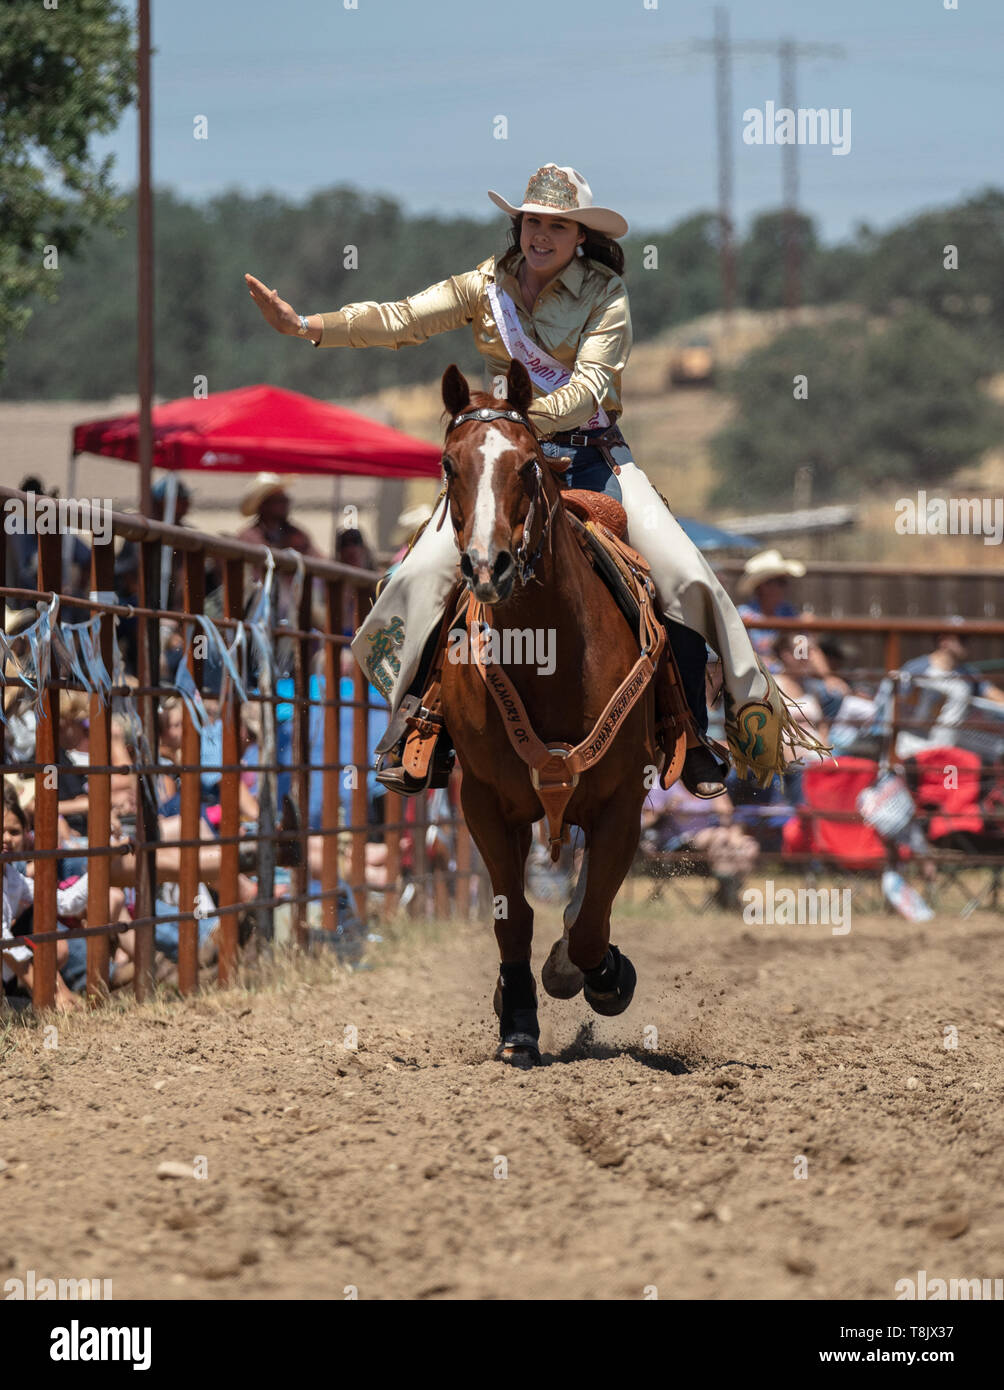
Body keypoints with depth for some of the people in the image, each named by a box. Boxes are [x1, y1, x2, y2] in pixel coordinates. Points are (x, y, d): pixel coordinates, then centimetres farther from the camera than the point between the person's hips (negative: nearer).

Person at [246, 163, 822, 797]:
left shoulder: (606, 297, -5)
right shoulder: (489, 285, 3)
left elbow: (587, 385, -18)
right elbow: (401, 319, -5)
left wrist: (532, 414, -37)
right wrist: (305, 325, -17)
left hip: (594, 456, -2)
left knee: (685, 579, -18)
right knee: (425, 575, -18)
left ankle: (693, 743, -5)